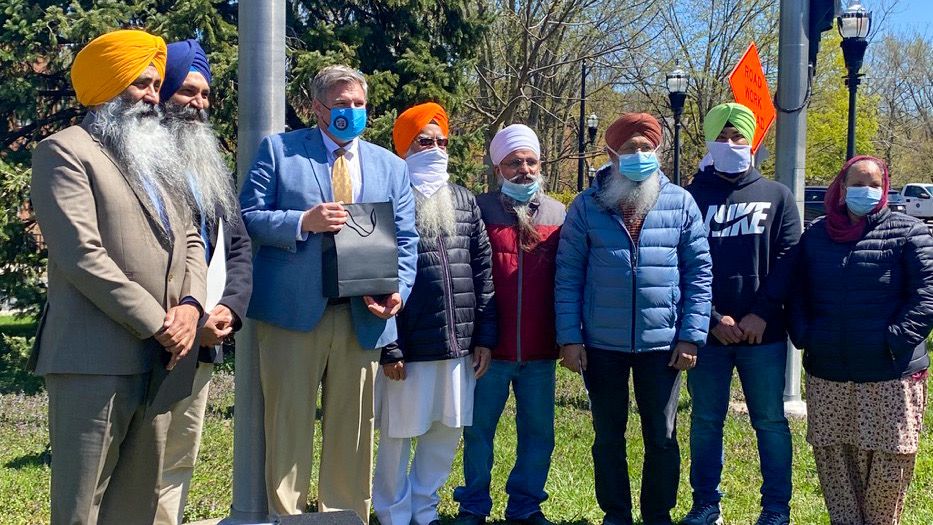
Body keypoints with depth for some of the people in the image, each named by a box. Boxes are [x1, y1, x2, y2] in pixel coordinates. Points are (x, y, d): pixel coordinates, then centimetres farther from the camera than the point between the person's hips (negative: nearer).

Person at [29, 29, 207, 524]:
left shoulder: (158, 159, 22)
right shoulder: (65, 150, -3)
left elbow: (189, 239, 17)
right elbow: (81, 254, -14)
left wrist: (190, 305, -3)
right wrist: (157, 323, -14)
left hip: (157, 358, 7)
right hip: (96, 359, -7)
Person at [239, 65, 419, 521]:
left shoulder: (391, 166, 15)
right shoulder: (278, 149, 6)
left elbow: (405, 240, 11)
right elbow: (248, 216, -2)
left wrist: (398, 290, -6)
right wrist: (303, 222, -17)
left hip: (362, 316, 3)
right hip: (293, 310, -3)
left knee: (352, 429, 9)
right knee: (288, 424, 2)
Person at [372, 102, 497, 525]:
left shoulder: (463, 200, 11)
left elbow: (482, 271, 11)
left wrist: (484, 336, 6)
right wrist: (388, 347, -13)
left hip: (458, 344, 5)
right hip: (409, 346, -5)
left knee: (447, 432, 13)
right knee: (397, 435, 7)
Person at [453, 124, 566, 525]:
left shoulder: (557, 214, 7)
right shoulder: (480, 209, -1)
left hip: (540, 350, 2)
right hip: (490, 347, -2)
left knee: (538, 432, 10)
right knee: (479, 429, 8)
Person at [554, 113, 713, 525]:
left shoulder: (680, 203, 1)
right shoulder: (587, 206, -1)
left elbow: (699, 272, 1)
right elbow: (568, 276, -1)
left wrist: (692, 335, -5)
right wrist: (569, 337, -7)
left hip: (662, 343, 0)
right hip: (602, 344, 0)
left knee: (662, 438, 10)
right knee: (608, 437, 12)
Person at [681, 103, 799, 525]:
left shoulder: (777, 196, 7)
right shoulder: (691, 198, 4)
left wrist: (762, 314, -11)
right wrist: (713, 319, -10)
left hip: (763, 332, 0)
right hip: (707, 331, 0)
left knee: (770, 422, 7)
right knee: (705, 421, 9)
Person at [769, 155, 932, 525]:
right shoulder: (817, 234, 11)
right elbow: (795, 291, 16)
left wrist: (895, 341, -16)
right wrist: (805, 336, 2)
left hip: (891, 376, -4)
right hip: (827, 375, 4)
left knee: (887, 467, 1)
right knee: (833, 461, 9)